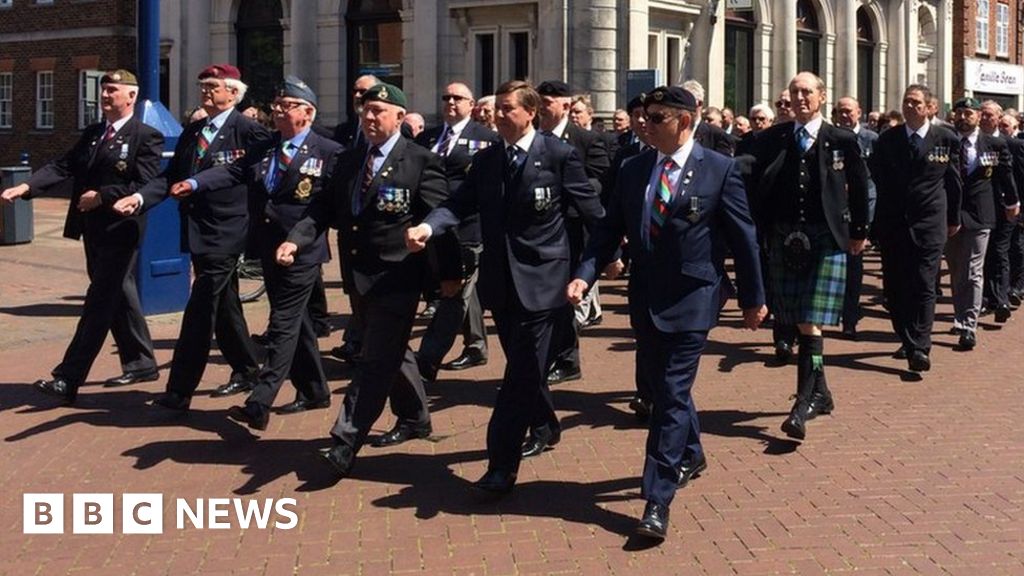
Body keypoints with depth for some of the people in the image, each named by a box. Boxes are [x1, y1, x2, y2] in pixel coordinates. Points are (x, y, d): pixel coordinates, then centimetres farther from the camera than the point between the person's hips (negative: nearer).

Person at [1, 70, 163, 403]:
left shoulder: (146, 137, -8)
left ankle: (68, 379, -10)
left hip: (120, 231, -8)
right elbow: (63, 167, 4)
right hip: (94, 230, 8)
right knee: (117, 297, 16)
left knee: (99, 303, -8)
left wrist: (102, 195, -20)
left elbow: (143, 185, -17)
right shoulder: (92, 134, 14)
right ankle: (140, 364, 29)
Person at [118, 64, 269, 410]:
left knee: (199, 311, -9)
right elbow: (172, 176, 7)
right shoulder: (192, 132, 12)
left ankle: (179, 391, -5)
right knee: (224, 307, 18)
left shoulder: (247, 130, -9)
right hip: (199, 231, 8)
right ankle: (246, 371, 34)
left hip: (225, 234, -8)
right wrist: (141, 197, -8)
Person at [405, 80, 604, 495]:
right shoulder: (485, 161, 8)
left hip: (539, 279, -6)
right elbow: (460, 204, -2)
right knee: (524, 367, 20)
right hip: (500, 279, 6)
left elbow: (590, 207, -4)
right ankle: (545, 426, 44)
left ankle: (502, 465, -4)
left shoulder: (558, 154, -7)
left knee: (523, 373, -6)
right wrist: (428, 226, -20)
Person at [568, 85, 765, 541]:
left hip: (690, 300, -5)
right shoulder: (633, 169, 5)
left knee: (672, 394, -8)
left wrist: (753, 298, 2)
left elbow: (742, 237, -2)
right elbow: (609, 229, 5)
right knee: (662, 386, 19)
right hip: (646, 298, 6)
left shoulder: (719, 169, -7)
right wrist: (584, 274, -11)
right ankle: (690, 455, 46)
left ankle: (657, 501, -6)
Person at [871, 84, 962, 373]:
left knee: (923, 286, -8)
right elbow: (875, 179, 10)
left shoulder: (947, 140, 2)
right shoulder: (887, 139, 5)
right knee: (894, 287, 6)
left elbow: (954, 182, 11)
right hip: (892, 223, 3)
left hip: (929, 223, -3)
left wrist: (953, 218, 15)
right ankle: (907, 340, 21)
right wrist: (875, 220, 6)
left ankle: (920, 348, -8)